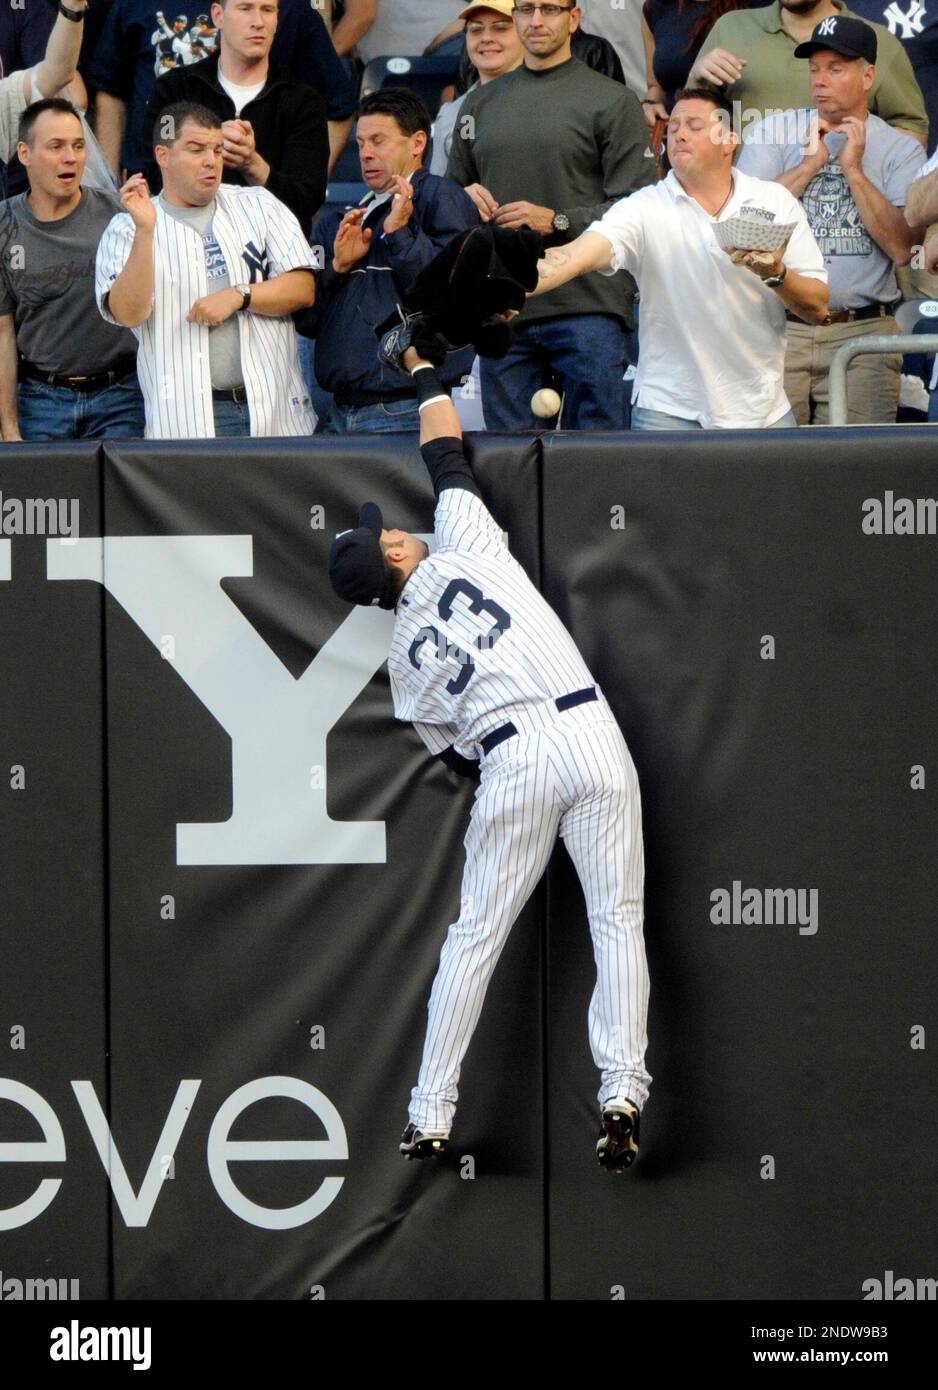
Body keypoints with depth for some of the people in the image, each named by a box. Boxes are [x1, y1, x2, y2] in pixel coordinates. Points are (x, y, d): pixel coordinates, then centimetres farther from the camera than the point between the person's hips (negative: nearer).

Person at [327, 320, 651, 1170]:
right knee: (618, 919, 2)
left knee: (476, 934, 11)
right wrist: (421, 368, 35)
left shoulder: (405, 662, 13)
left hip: (510, 759, 1)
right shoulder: (462, 543, 8)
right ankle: (622, 1094, -11)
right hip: (590, 731, -1)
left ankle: (431, 1117, 10)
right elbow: (446, 455, 19)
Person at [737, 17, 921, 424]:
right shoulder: (772, 133, 11)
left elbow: (901, 248, -4)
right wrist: (810, 164, -3)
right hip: (776, 328, 0)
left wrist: (854, 171, -6)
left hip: (863, 336, 0)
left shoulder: (901, 150, 9)